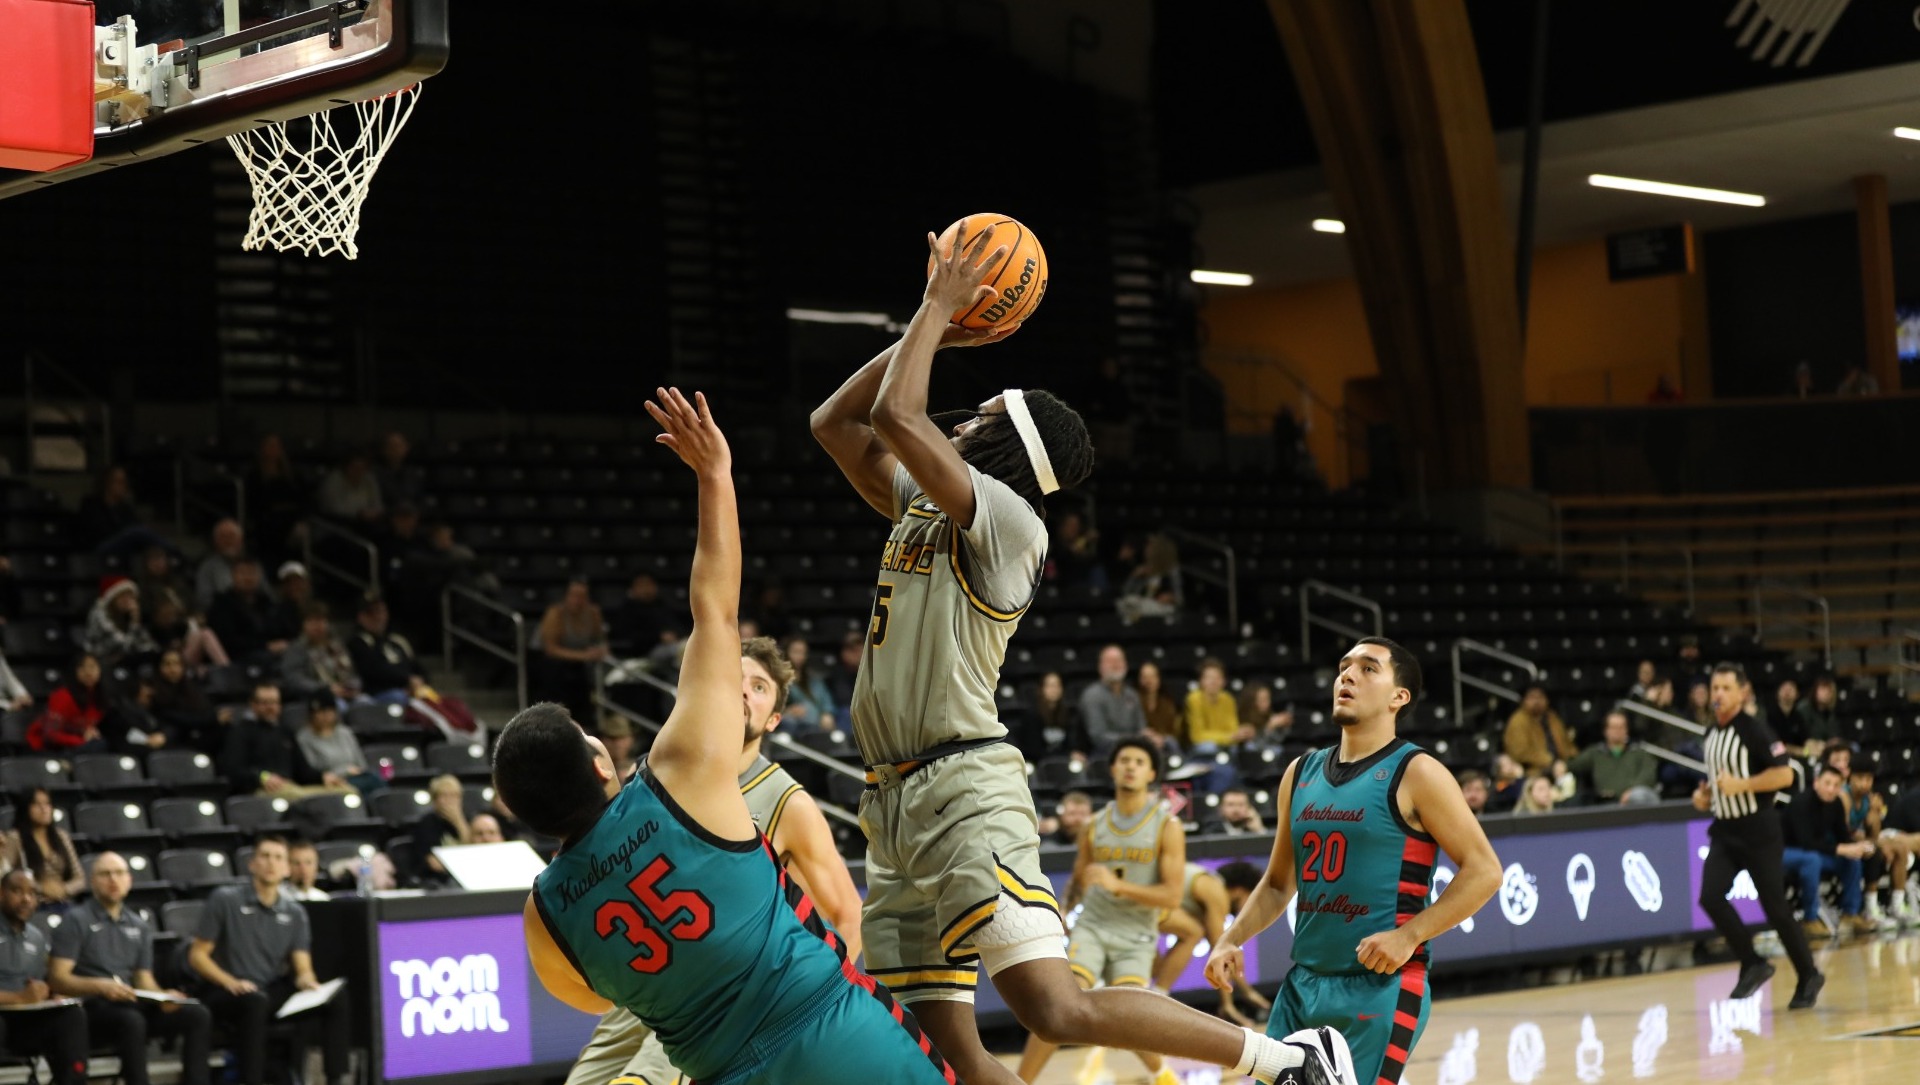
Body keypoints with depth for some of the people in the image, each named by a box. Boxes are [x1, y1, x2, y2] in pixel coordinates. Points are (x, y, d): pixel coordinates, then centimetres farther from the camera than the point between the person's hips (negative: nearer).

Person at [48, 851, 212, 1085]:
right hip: (91, 1006, -6)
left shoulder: (139, 925, 19)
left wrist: (162, 996, -7)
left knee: (198, 1015, -16)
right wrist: (100, 986, -24)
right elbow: (57, 979, -8)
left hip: (131, 1004, 6)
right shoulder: (76, 921, 0)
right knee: (132, 1021, -38)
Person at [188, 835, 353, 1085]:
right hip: (226, 995, -5)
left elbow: (302, 967, 7)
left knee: (338, 997, -18)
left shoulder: (294, 912, 11)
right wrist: (231, 982, -19)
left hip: (274, 992, 5)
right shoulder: (225, 900, -2)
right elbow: (197, 956, -2)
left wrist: (306, 980, -19)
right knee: (255, 1001, -40)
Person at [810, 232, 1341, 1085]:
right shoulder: (921, 507, 16)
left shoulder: (1007, 520, -9)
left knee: (1058, 1012, -19)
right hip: (896, 805, 9)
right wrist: (931, 328, 17)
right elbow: (834, 422, 24)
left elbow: (895, 415, -18)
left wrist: (938, 308, -4)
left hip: (965, 791, -9)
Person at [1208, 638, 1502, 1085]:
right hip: (1303, 983, 6)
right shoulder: (1301, 774, 12)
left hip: (1380, 986, -6)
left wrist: (1409, 935, -17)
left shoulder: (1414, 773, -6)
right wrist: (1231, 941, 8)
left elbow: (1483, 870, -9)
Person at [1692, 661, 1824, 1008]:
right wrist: (1706, 794, 9)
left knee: (1774, 906, -1)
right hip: (1725, 830, 6)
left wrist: (1741, 785, -24)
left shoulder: (1754, 730, -12)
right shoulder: (1712, 733, 10)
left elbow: (1784, 774, -19)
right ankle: (1752, 964, 1)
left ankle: (1808, 977, 17)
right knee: (1710, 896, -13)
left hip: (1757, 830, -6)